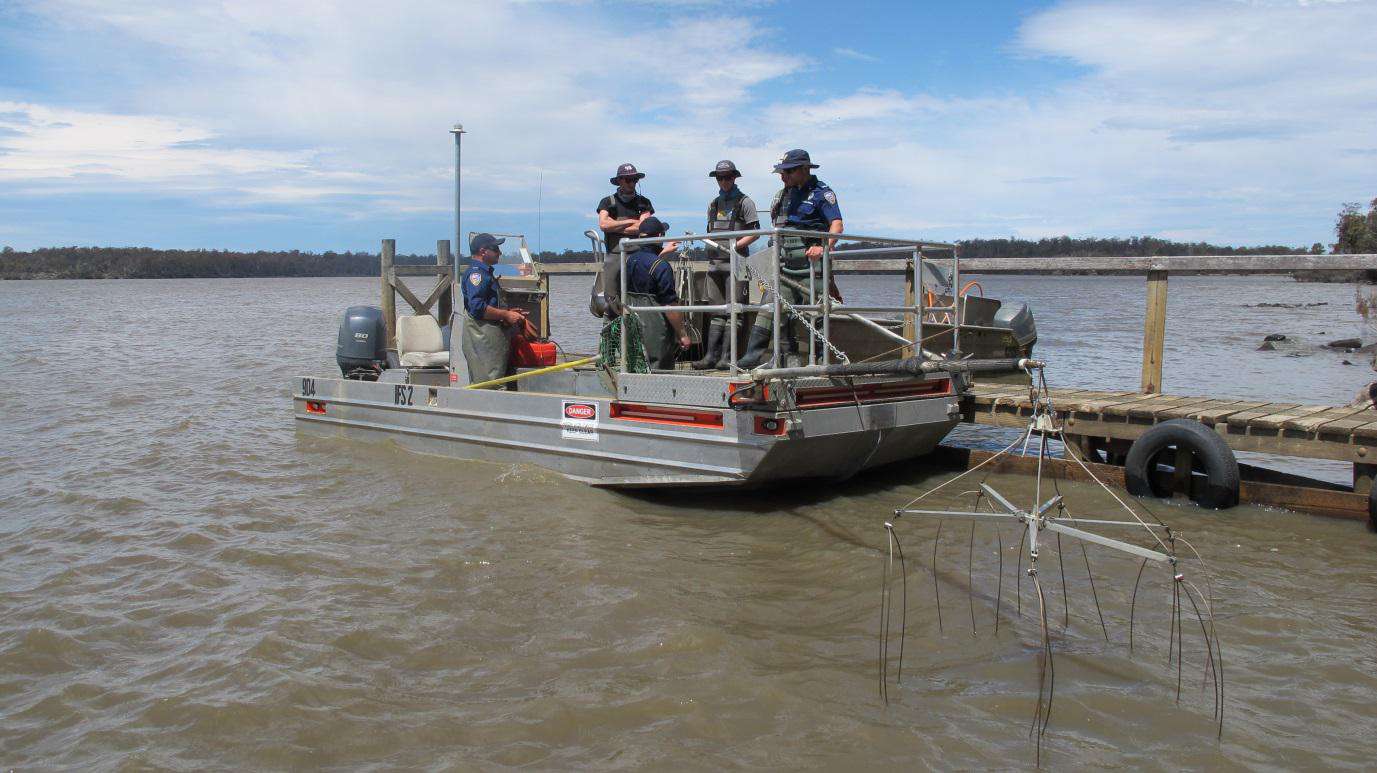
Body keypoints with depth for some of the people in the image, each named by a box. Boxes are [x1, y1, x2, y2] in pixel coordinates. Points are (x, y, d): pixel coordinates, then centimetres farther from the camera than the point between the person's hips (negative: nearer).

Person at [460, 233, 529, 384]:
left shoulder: (486, 273, 23)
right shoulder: (475, 273, -12)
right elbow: (477, 308, -23)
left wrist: (509, 312, 15)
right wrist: (506, 315, -16)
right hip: (483, 341, -11)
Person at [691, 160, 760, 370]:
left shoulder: (744, 202, 1)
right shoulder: (713, 203, 19)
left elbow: (755, 232, -4)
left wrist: (735, 245, -14)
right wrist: (710, 243, 7)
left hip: (735, 262, -6)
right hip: (715, 262, 6)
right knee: (716, 311, 5)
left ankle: (726, 357, -5)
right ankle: (710, 356, 6)